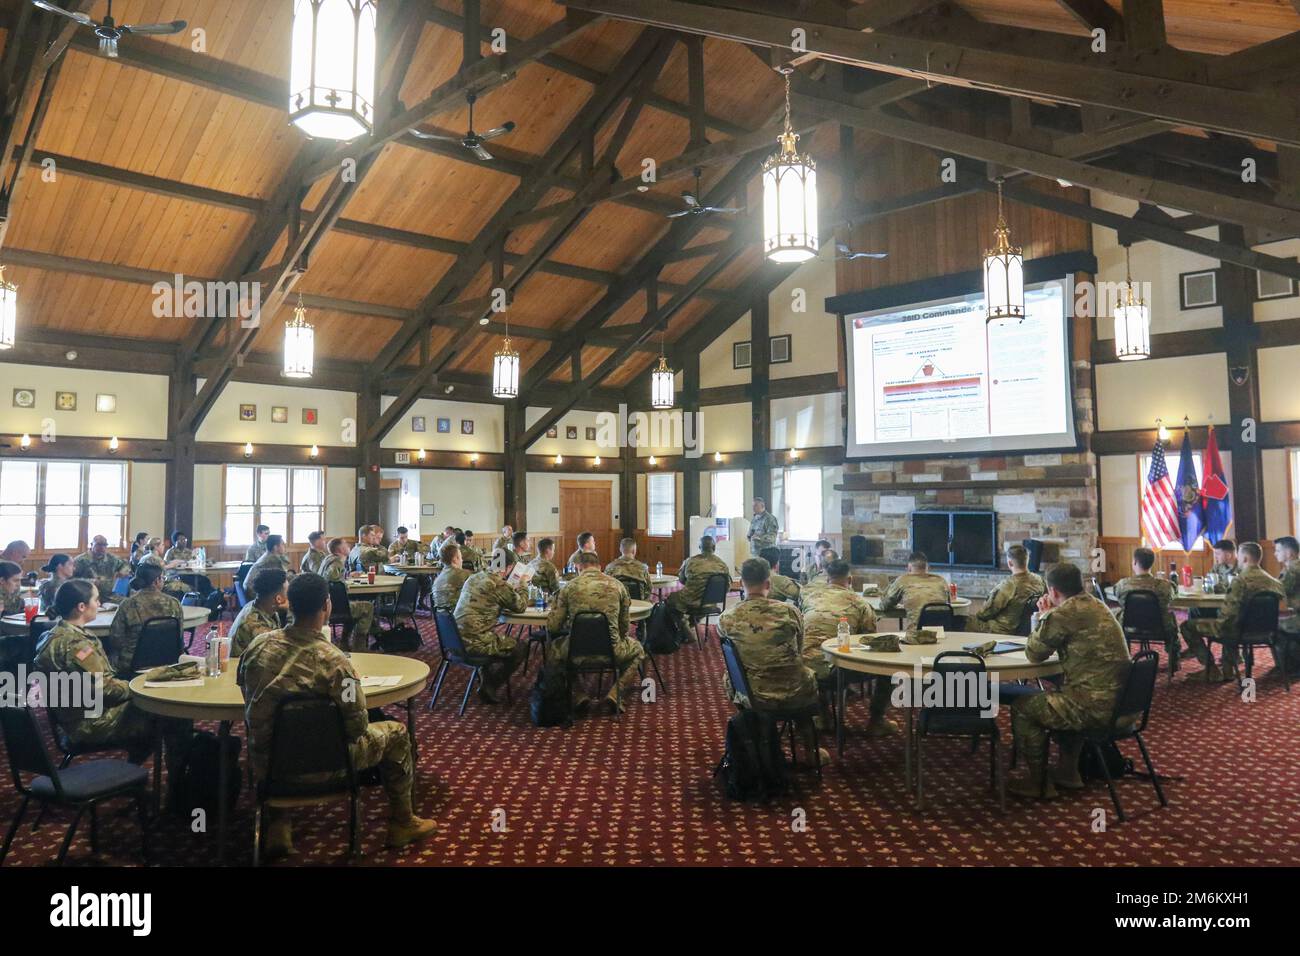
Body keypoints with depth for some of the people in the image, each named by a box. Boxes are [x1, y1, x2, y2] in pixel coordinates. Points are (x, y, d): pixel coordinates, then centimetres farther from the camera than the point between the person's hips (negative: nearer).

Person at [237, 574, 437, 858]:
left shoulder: (258, 645, -10)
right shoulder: (334, 661, -26)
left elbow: (251, 702, 8)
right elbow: (358, 727, -16)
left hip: (264, 761, 5)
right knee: (396, 733, 16)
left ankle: (278, 825, 33)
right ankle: (403, 824, 30)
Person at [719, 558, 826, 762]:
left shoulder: (726, 619, -12)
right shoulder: (789, 612, -15)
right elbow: (799, 651, 4)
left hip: (752, 699, 1)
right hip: (793, 696, 0)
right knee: (808, 676, 34)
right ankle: (810, 748, 46)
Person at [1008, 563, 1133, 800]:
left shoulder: (1063, 614, -16)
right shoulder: (1098, 606, 13)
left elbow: (1034, 654, -4)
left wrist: (1043, 616, 7)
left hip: (1097, 707, -9)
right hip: (1120, 702, 9)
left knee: (1021, 707, 5)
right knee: (1058, 696, 35)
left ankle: (1037, 782, 15)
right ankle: (1068, 772, 38)